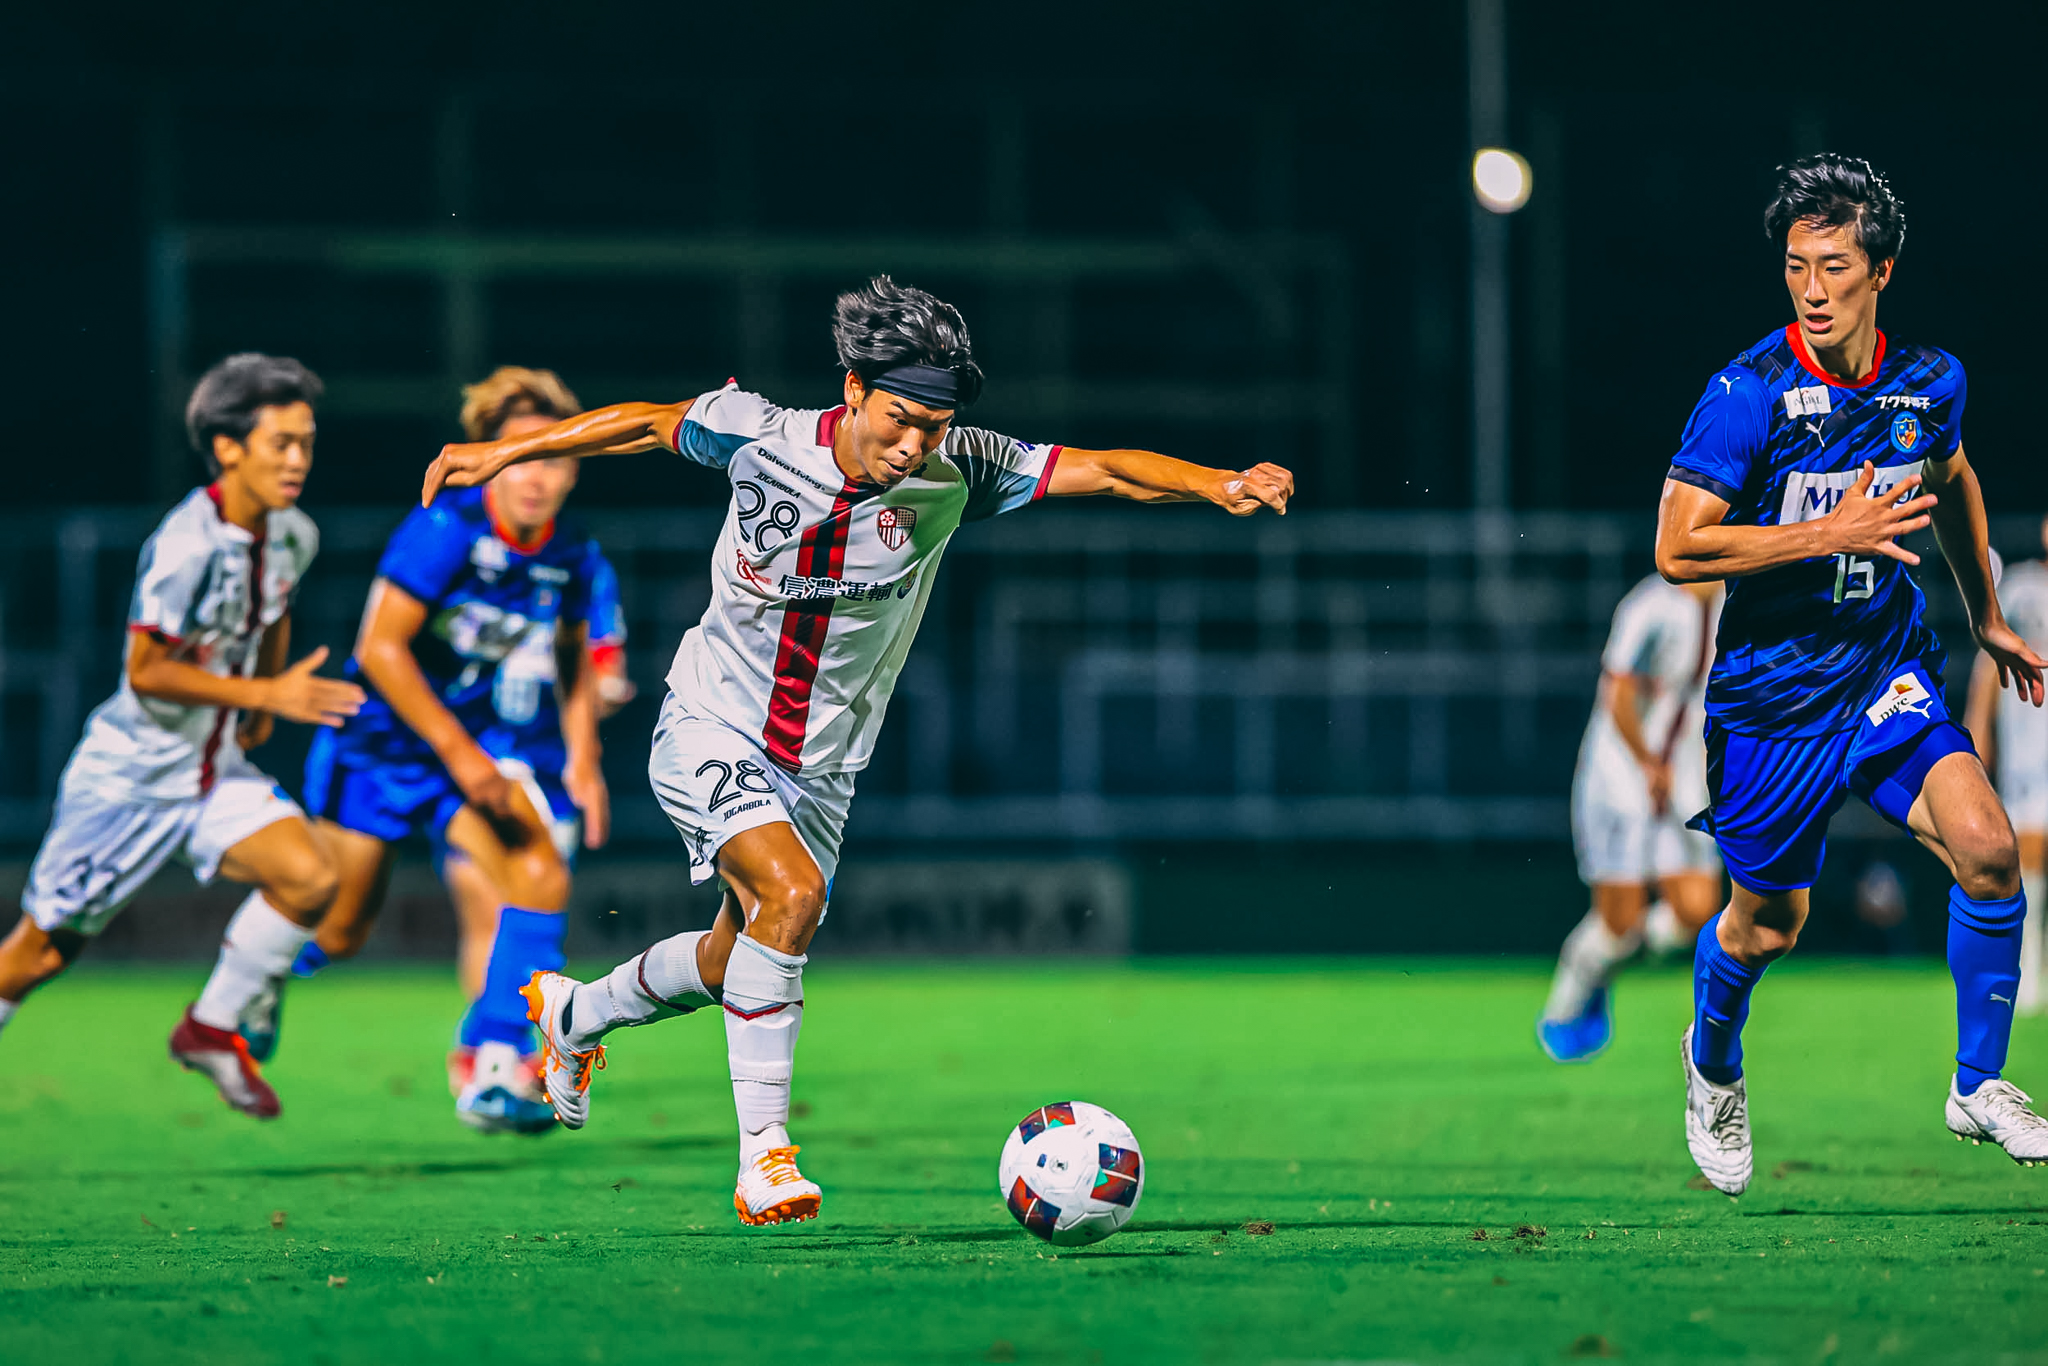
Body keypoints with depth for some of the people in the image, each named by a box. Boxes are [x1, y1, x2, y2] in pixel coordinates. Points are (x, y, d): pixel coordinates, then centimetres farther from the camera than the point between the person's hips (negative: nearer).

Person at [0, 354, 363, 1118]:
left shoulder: (294, 537, -2)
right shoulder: (185, 547, -26)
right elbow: (147, 672, -24)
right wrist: (269, 695, -24)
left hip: (216, 769, 6)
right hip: (129, 774, -6)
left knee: (308, 877, -16)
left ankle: (212, 1028, 3)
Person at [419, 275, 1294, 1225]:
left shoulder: (954, 475, -14)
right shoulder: (758, 436, -17)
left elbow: (1102, 469, -21)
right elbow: (650, 425, 1)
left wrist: (1219, 485, -36)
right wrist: (502, 453, 5)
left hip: (821, 763, 4)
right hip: (711, 729, -4)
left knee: (730, 965, 16)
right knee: (791, 895, -28)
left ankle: (574, 1016, 48)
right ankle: (764, 1155, -24)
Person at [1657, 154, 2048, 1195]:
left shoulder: (1928, 383, -3)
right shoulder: (1749, 393, -18)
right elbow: (1676, 549, -20)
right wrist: (1830, 535, -25)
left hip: (1888, 670, 3)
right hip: (1772, 690, -3)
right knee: (1765, 927, 10)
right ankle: (1713, 1067, 44)